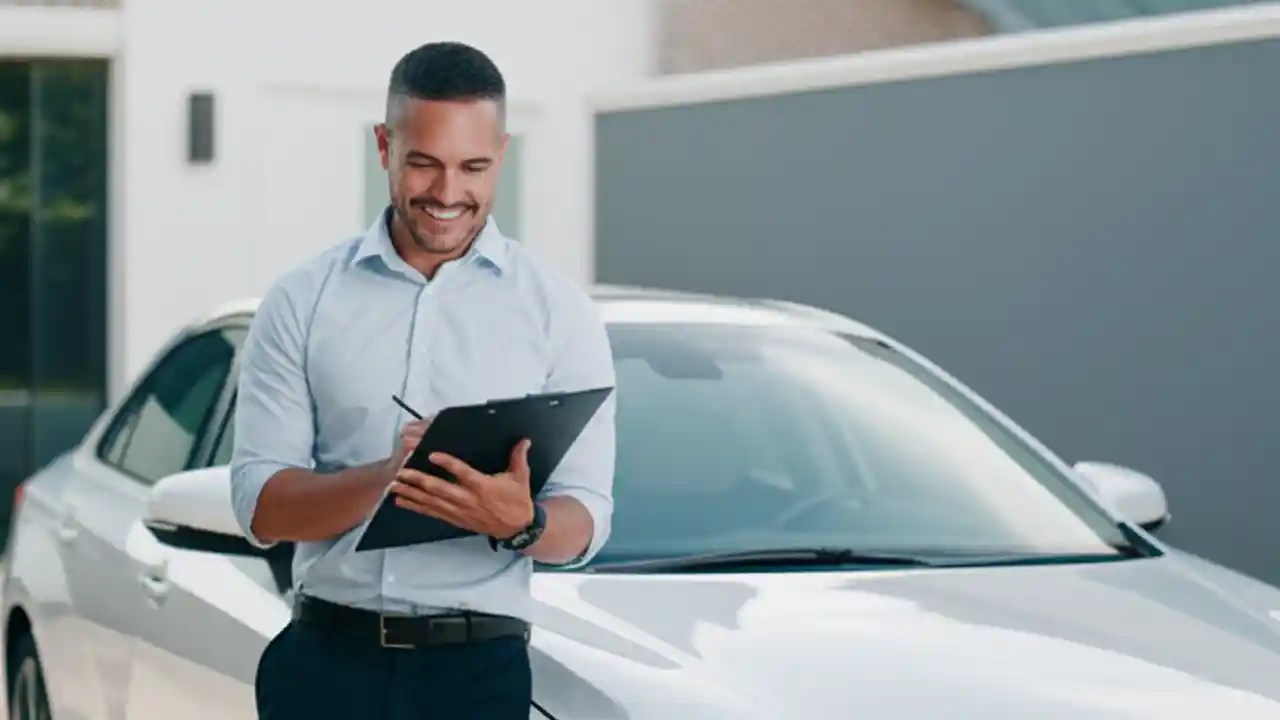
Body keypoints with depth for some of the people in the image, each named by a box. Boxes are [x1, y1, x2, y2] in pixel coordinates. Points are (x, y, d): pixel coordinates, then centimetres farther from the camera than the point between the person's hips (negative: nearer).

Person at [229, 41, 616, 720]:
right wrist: (384, 476, -19)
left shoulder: (558, 311, 4)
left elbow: (585, 521, 0)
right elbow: (259, 506, -1)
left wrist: (520, 523, -23)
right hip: (324, 659, 1)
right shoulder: (300, 301, 5)